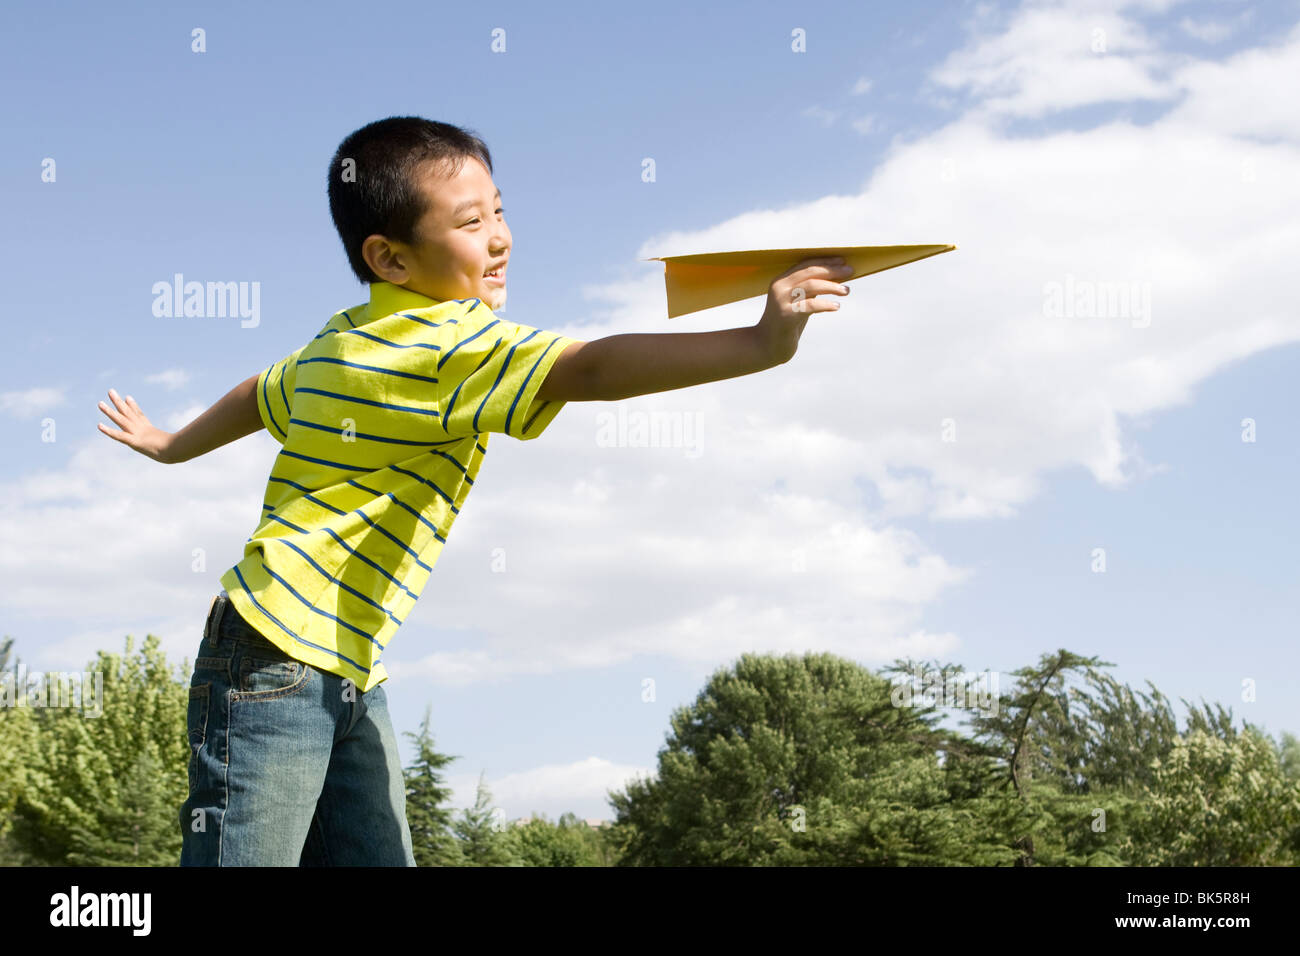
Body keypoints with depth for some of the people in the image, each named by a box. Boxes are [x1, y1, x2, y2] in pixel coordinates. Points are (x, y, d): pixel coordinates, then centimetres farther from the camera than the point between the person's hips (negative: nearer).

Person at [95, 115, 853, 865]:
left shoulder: (347, 338, 12)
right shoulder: (450, 344, -17)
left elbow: (264, 395, 29)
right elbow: (594, 369, -32)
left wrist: (173, 446, 48)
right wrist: (760, 345, -39)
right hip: (274, 670, -10)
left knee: (375, 856, 6)